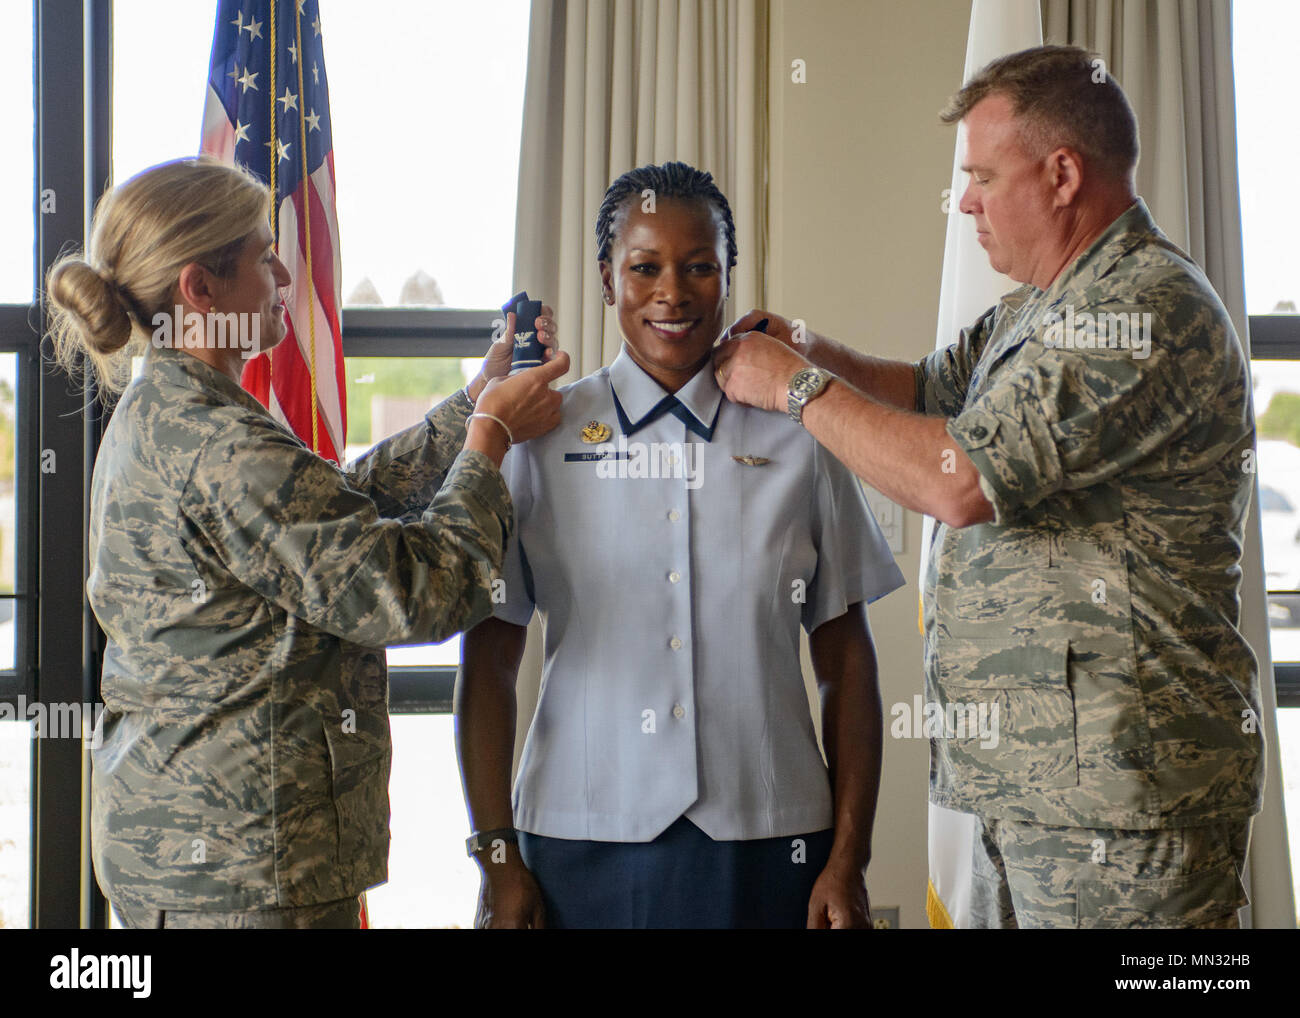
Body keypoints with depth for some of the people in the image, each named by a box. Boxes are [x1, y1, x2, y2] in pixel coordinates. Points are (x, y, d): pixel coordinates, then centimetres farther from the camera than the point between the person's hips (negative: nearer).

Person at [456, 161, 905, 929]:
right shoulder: (538, 441, 1)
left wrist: (848, 861, 0)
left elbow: (846, 664, 4)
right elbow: (490, 660, 2)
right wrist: (497, 857, -2)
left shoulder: (798, 442, 3)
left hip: (766, 848, 1)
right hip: (580, 845, 0)